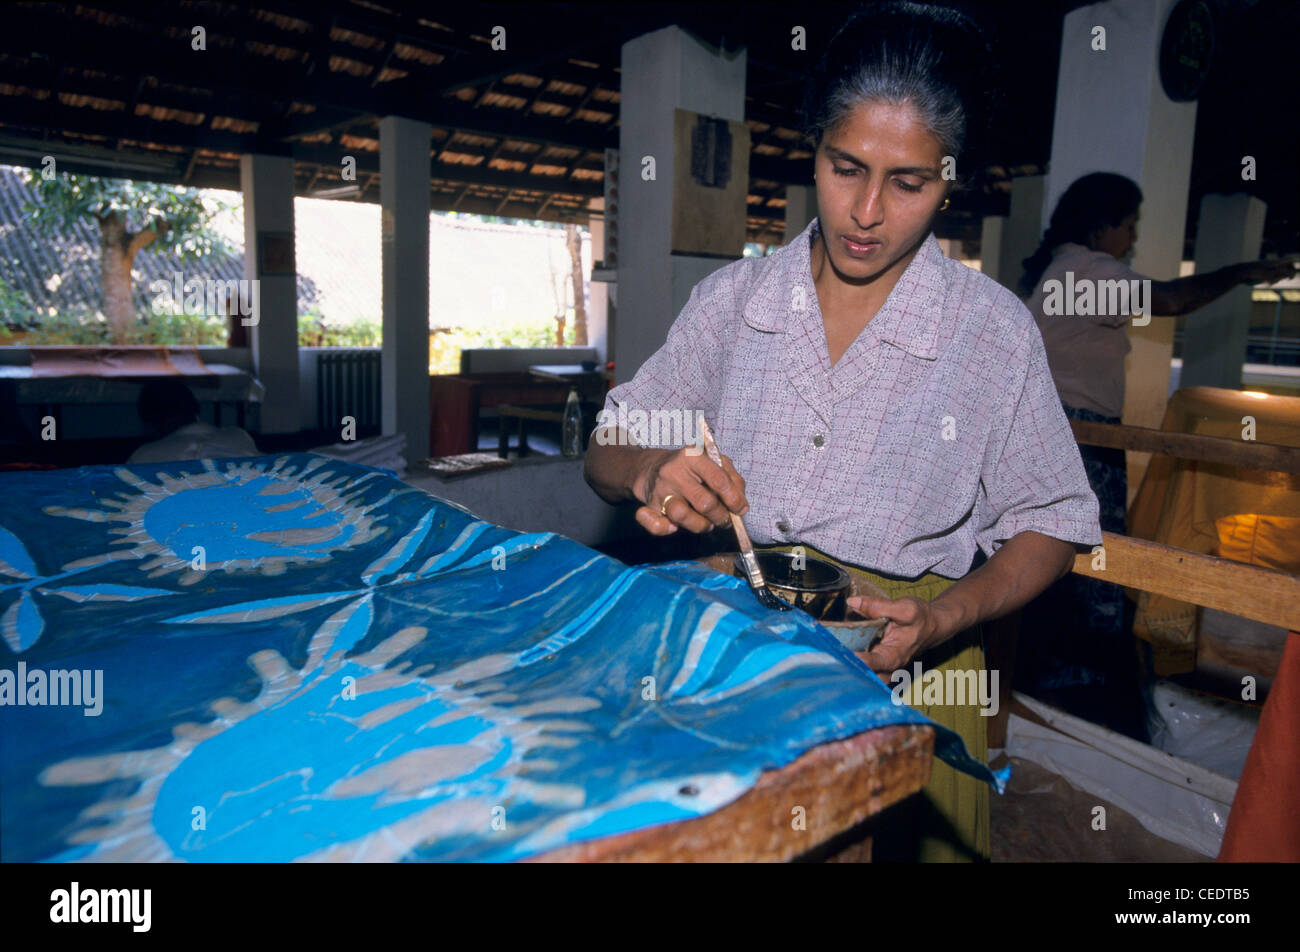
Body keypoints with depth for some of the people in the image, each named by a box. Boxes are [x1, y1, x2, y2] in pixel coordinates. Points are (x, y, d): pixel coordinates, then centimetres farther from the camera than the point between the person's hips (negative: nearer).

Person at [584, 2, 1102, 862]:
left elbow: (1050, 529, 3)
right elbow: (610, 450, 5)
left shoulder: (995, 332, -5)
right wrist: (653, 475, -18)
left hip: (901, 679, -1)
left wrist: (945, 618, -16)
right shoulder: (733, 299, 2)